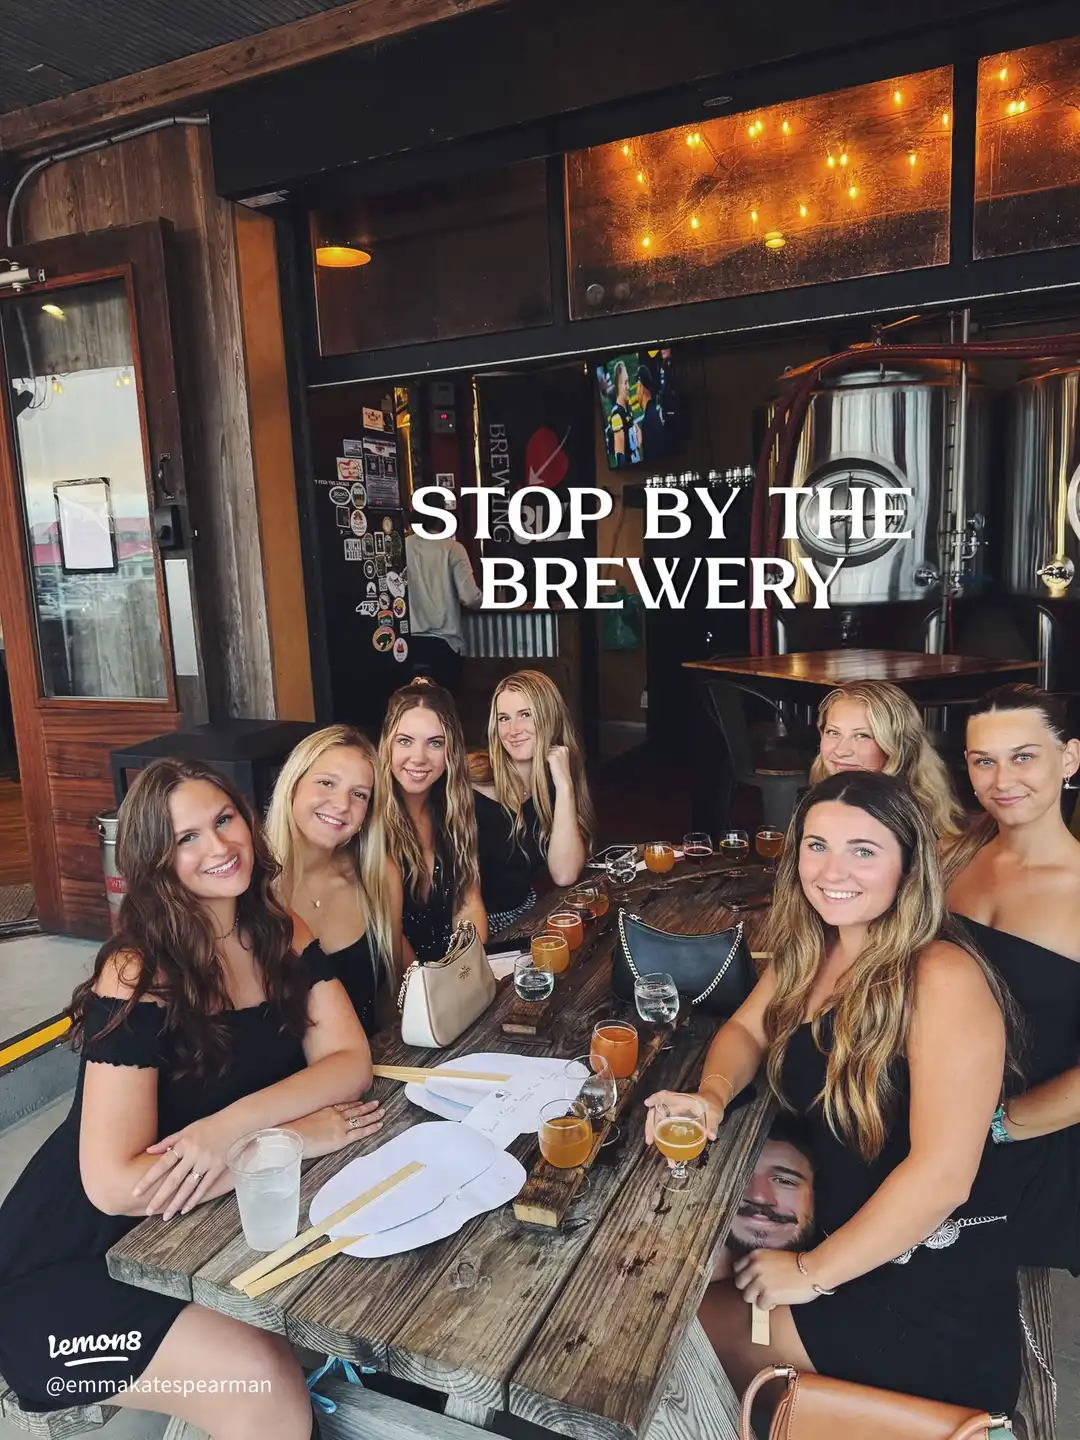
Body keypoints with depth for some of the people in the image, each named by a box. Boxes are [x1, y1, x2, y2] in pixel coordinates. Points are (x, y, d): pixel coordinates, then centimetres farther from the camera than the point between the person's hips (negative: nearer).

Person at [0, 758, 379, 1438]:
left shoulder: (282, 936, -5)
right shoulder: (136, 978, -24)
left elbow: (350, 1061, -11)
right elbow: (116, 1185, -29)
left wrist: (232, 1125, -28)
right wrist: (302, 1134, -25)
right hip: (76, 1266, -6)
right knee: (262, 1382, -25)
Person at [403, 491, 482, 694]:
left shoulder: (402, 548, 1)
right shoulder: (451, 548, -5)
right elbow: (471, 599, -12)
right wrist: (481, 597, 10)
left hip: (409, 642, 3)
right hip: (444, 642, -2)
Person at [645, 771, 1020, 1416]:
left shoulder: (944, 979, -24)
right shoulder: (810, 949, -1)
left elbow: (942, 1175, -27)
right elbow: (747, 1029, 11)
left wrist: (811, 1272, -16)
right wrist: (712, 1096, -12)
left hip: (937, 1290, -7)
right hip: (842, 1236, 7)